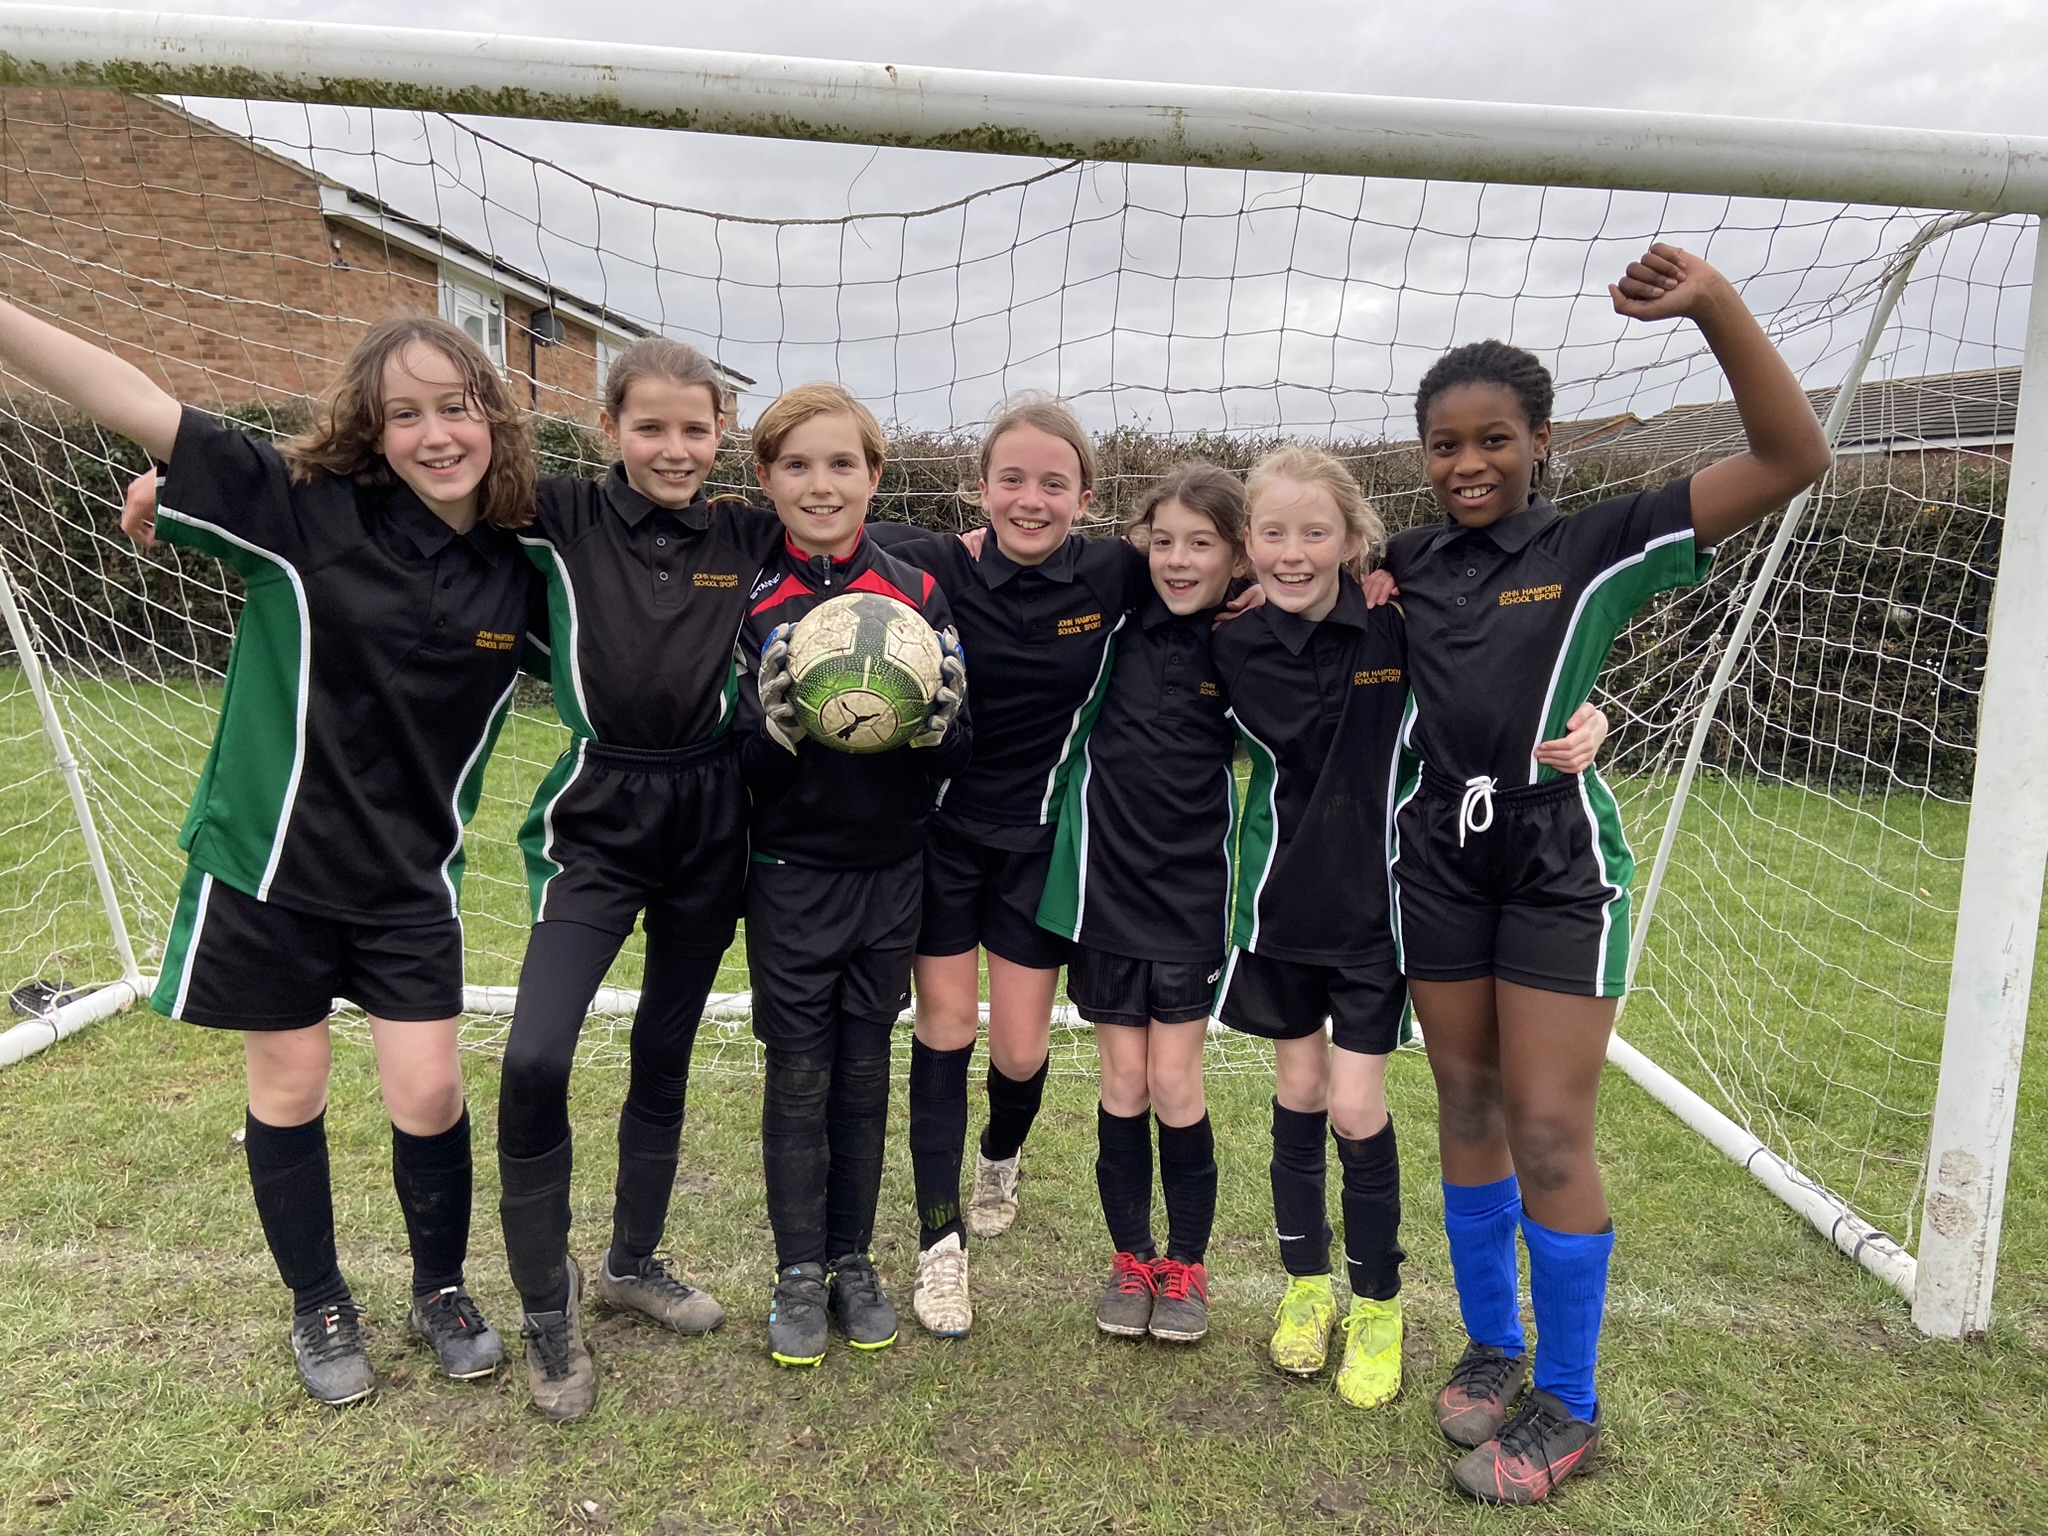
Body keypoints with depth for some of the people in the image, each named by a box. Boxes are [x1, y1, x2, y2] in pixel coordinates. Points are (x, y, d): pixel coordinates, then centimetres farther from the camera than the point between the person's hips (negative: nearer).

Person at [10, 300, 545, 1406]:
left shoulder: (518, 570, -4)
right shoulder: (305, 508, -13)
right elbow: (133, 404, -20)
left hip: (411, 880, 2)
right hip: (270, 862, -1)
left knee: (427, 1095, 3)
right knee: (288, 1090, 12)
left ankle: (442, 1293, 30)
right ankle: (318, 1308, 35)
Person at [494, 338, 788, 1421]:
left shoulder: (749, 538, 2)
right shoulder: (567, 519, -4)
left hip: (707, 822, 3)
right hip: (596, 815, -2)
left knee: (665, 1058, 15)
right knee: (535, 1059, -16)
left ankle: (634, 1262, 37)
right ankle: (546, 1298, 9)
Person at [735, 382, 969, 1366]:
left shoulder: (917, 595, -2)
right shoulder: (750, 603, -5)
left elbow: (954, 759, 1)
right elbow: (734, 766, -4)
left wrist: (942, 724, -21)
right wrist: (775, 730, -25)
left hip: (891, 871, 2)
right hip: (792, 871, -1)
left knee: (864, 1071, 12)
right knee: (799, 1074, 7)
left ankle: (853, 1261, 28)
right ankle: (800, 1275, 23)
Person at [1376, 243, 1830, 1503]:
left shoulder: (1597, 548, -6)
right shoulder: (1402, 570, 4)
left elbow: (1792, 459, -12)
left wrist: (1715, 303, -22)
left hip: (1559, 867, -4)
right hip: (1440, 863, 4)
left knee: (1550, 1136, -1)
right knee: (1468, 1112, 13)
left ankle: (1567, 1405, 18)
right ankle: (1493, 1348, 32)